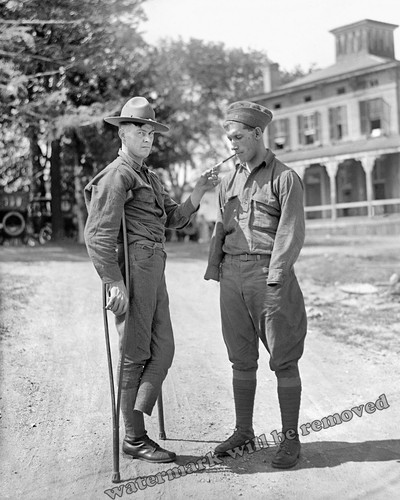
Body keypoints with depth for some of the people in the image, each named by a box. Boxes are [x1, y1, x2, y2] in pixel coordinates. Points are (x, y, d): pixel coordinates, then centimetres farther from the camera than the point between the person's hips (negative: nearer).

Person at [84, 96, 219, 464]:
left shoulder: (150, 178, 23)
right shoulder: (116, 176, -7)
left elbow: (176, 218, 18)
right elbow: (98, 234, -15)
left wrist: (199, 191, 3)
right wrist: (114, 283, -21)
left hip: (155, 273, 9)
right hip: (131, 270, -9)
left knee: (163, 351, 8)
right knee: (136, 355, -1)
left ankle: (135, 422, 17)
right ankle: (134, 438, 11)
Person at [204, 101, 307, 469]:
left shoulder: (285, 178, -3)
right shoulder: (228, 181, 15)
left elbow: (291, 234, -10)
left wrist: (274, 280, -16)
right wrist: (213, 268, 7)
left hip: (269, 274, -5)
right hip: (232, 275, 6)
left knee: (284, 360, 2)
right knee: (241, 358, 12)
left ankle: (291, 438, 13)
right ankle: (244, 431, 24)